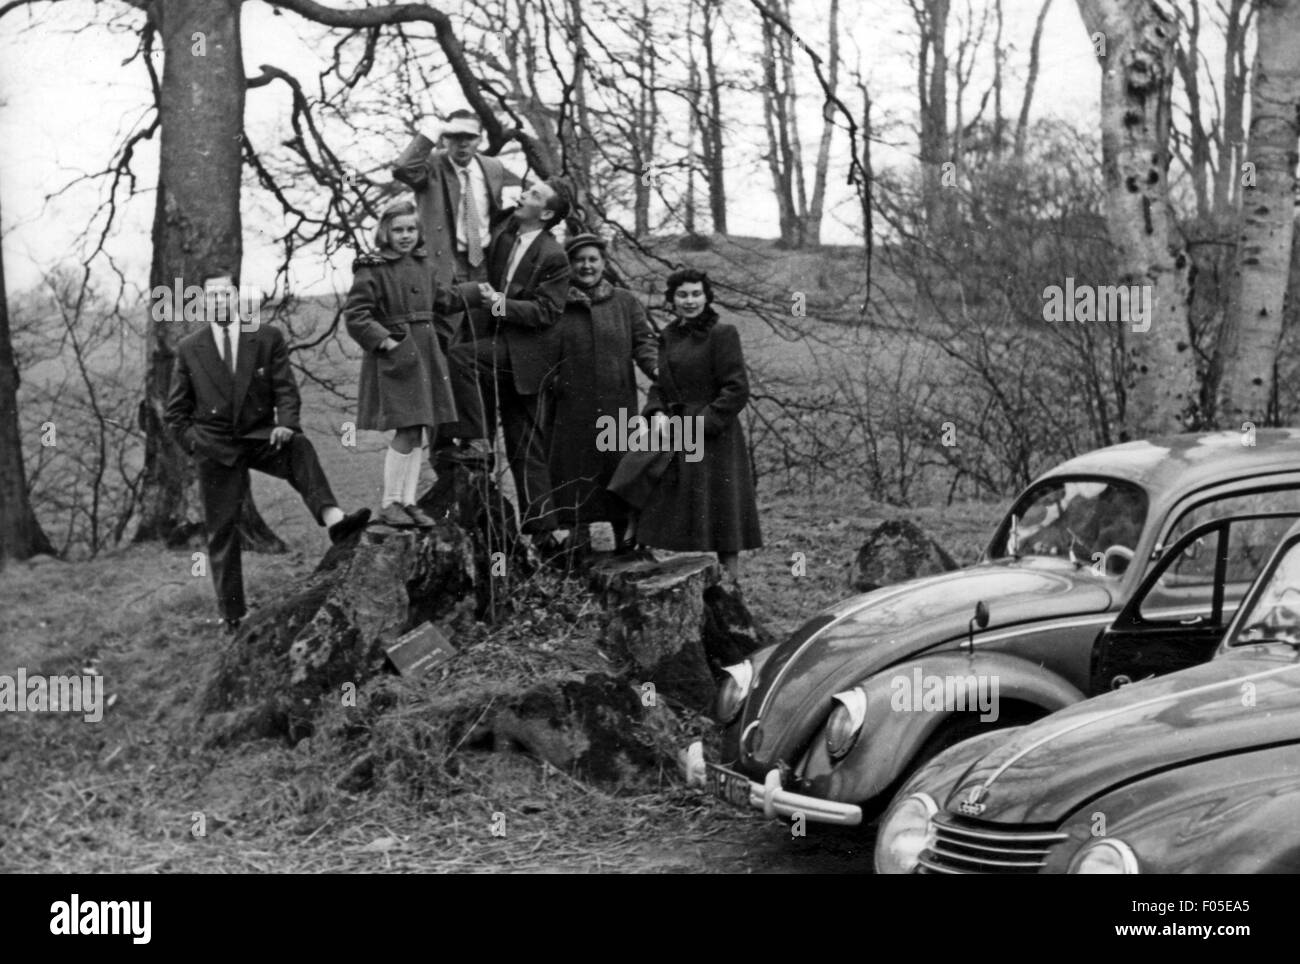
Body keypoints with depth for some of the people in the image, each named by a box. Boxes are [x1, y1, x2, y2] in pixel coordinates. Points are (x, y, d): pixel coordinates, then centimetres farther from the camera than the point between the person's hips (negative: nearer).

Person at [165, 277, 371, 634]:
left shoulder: (267, 338, 2)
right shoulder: (188, 349, 4)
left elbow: (286, 390, -2)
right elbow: (176, 411, 10)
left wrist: (286, 424, -21)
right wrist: (193, 442, -4)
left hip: (260, 436, -1)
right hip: (215, 447, 1)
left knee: (299, 447, -34)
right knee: (222, 530, 1)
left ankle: (332, 518, -52)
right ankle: (233, 616, 9)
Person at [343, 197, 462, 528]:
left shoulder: (422, 265, 12)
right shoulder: (371, 270, -9)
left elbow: (437, 297, 28)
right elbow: (355, 315, -12)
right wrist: (385, 341, -20)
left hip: (425, 353, 7)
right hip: (395, 357, -7)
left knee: (417, 433, 8)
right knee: (406, 432, -11)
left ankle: (408, 501, 14)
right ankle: (389, 503, 0)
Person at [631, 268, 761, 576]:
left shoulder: (723, 334, -9)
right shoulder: (668, 336, 12)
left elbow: (736, 390, -12)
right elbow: (660, 384, 17)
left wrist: (702, 423, -16)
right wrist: (657, 412, -3)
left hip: (714, 439, -6)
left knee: (720, 514, -2)